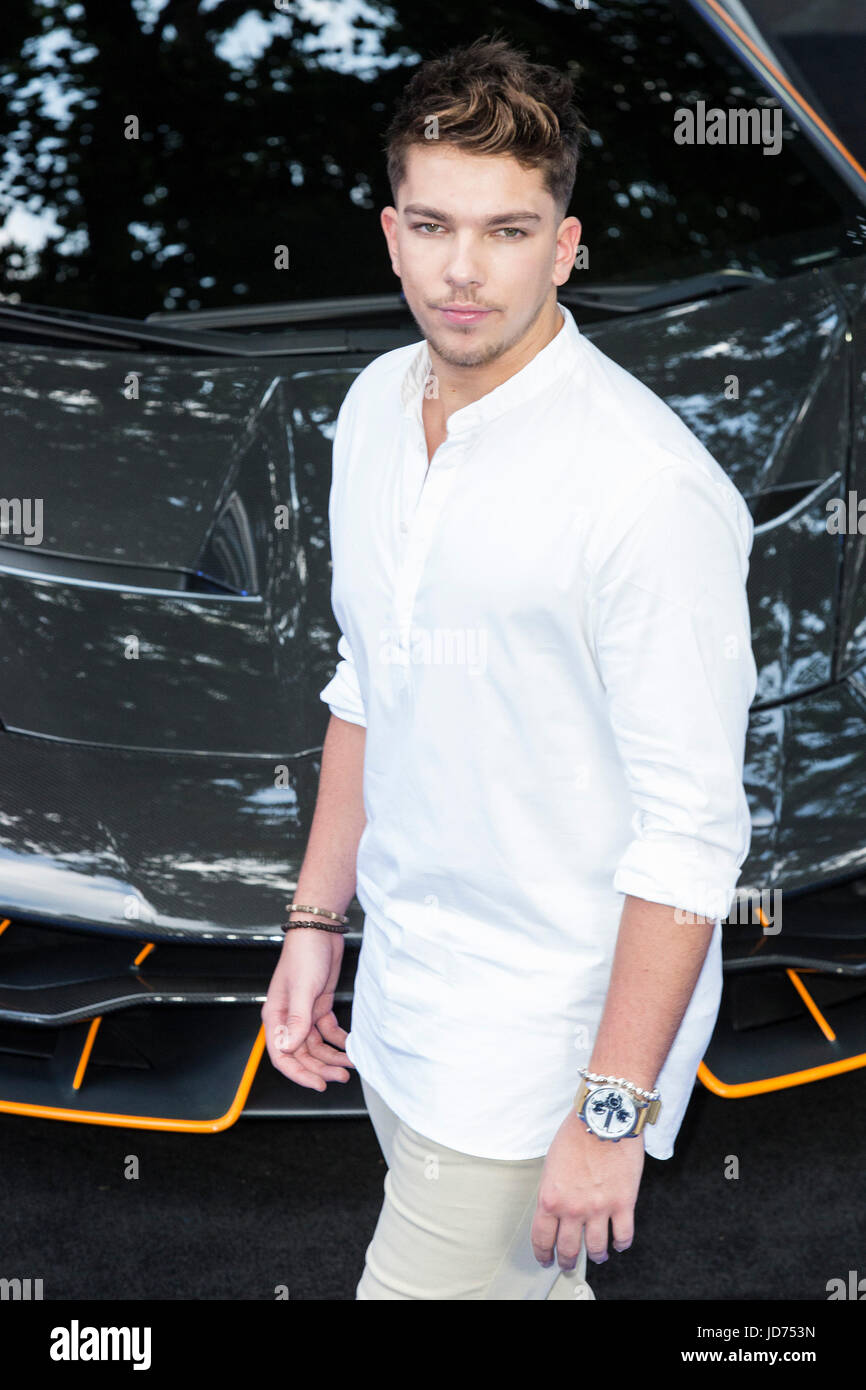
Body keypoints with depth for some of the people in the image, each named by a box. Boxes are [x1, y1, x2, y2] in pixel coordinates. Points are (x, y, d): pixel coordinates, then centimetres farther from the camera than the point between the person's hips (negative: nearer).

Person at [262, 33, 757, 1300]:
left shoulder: (652, 487, -24)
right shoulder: (374, 406, 1)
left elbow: (692, 830, -22)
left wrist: (612, 1108, -20)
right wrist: (318, 923, 14)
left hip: (548, 1030, -7)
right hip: (403, 990, 7)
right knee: (518, 1279, 23)